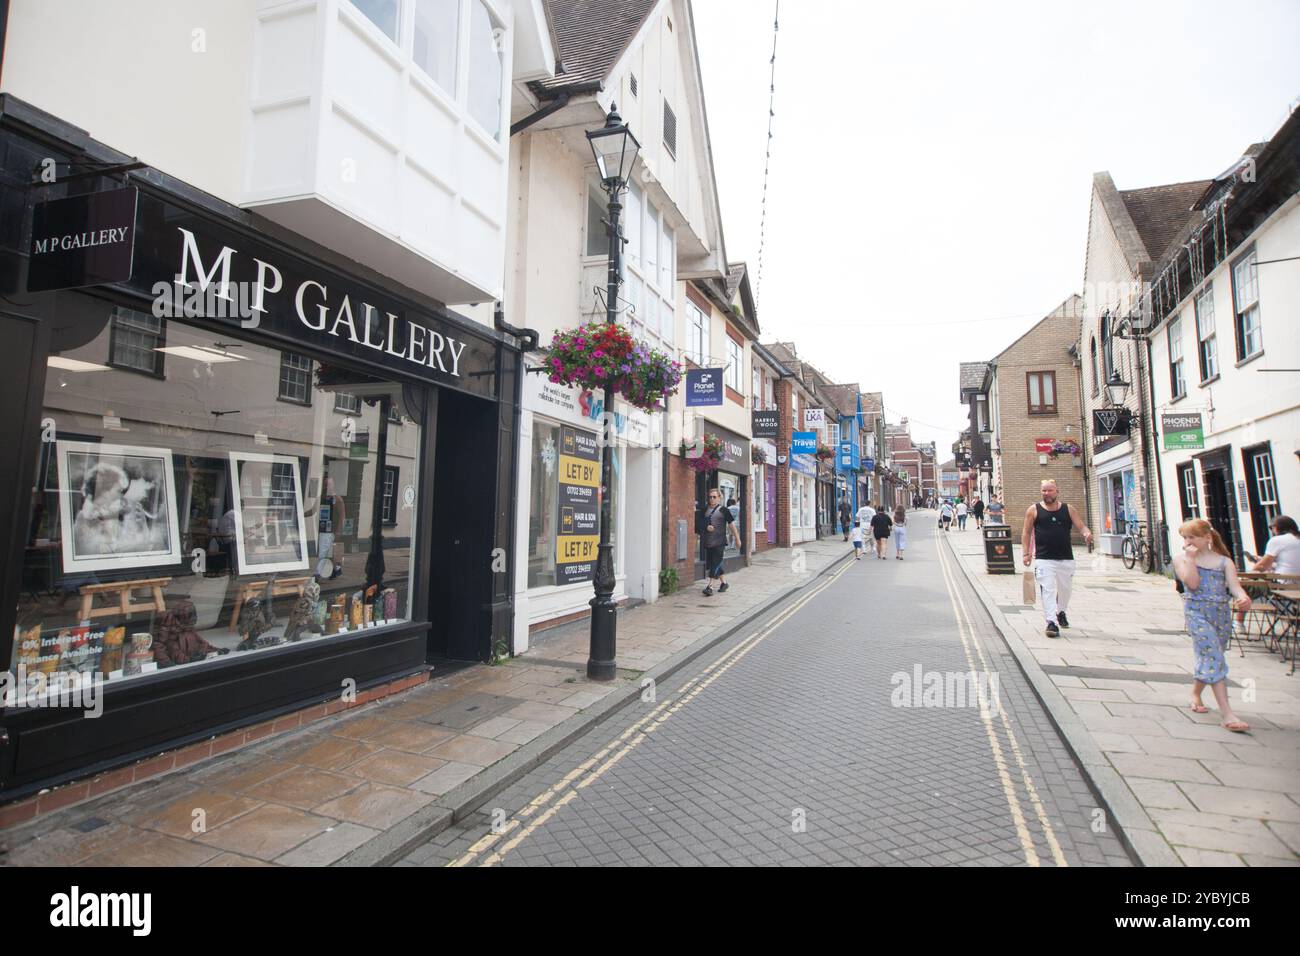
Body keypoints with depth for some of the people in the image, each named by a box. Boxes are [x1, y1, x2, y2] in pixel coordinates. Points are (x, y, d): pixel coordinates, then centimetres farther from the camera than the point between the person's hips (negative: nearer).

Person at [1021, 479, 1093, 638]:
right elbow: (1026, 533, 4)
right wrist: (1026, 553, -5)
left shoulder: (1067, 509, 8)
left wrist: (1087, 533, -20)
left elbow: (1081, 526, 4)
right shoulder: (1034, 510, 2)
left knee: (1064, 589, 17)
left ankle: (1061, 613, 43)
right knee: (1047, 590, -12)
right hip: (1044, 559, -3)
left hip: (1066, 559, 3)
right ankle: (1052, 622, -14)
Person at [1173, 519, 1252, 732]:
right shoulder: (1181, 558, 4)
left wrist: (1243, 598, -26)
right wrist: (1191, 558, -8)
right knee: (1214, 657, -13)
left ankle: (1195, 694, 37)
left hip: (1222, 613, 3)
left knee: (1209, 657, 12)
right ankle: (1227, 714, -17)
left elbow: (1234, 585, -5)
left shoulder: (1224, 561, 9)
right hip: (1197, 612, -3)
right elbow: (1192, 583, -11)